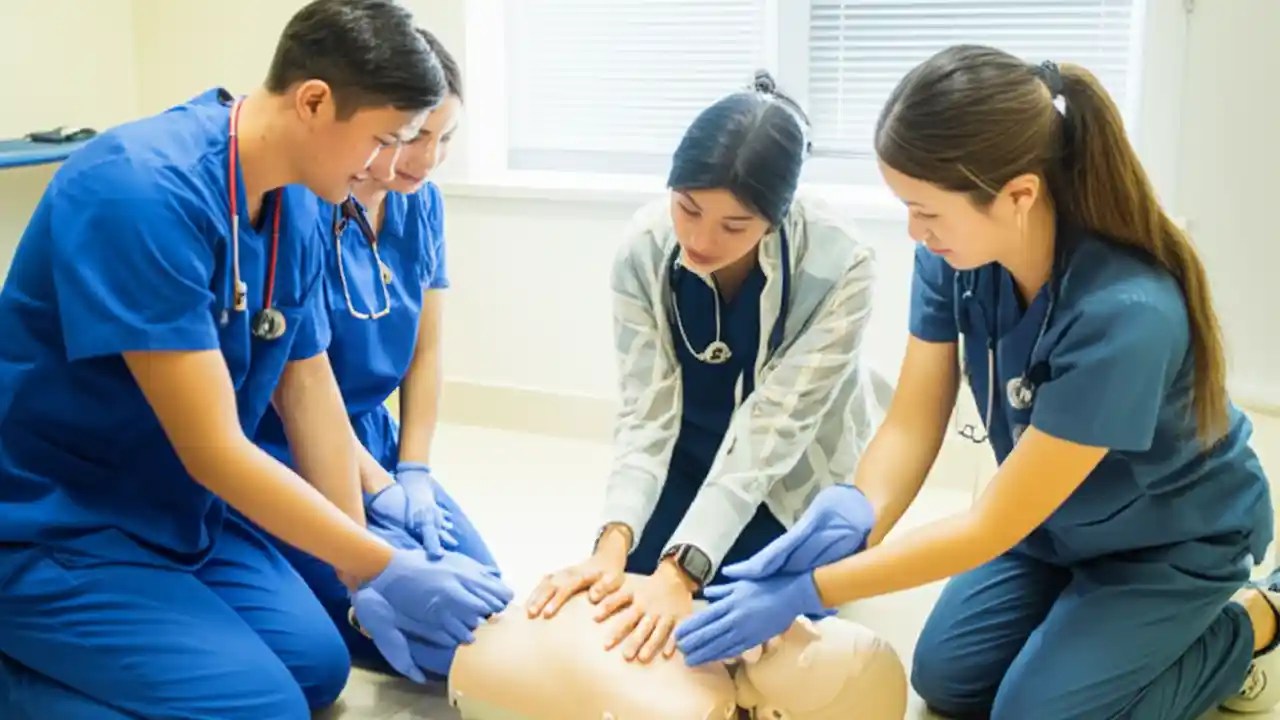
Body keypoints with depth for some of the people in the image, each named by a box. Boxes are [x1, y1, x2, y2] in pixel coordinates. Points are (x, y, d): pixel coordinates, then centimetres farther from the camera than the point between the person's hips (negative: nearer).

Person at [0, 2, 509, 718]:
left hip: (181, 514, 8)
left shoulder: (297, 204, -3)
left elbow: (308, 388, 2)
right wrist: (385, 569, -23)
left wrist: (363, 577, -1)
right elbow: (212, 450, -28)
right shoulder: (145, 189, -29)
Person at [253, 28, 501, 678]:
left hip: (372, 435, 7)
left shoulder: (421, 202, 0)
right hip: (285, 452, -7)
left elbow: (425, 349, 7)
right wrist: (377, 489, -12)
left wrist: (414, 471, 0)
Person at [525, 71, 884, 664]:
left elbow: (771, 431, -33)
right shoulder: (645, 246, -23)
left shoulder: (839, 267, -32)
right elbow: (647, 413, -23)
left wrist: (681, 572, -42)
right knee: (615, 611, -2)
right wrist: (614, 543, -39)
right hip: (689, 461, 3)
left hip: (794, 478, -3)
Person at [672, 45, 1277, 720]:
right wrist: (858, 509, -36)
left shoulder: (1125, 314, -41)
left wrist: (808, 590, -34)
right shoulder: (955, 254, -23)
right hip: (1053, 513, 6)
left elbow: (992, 526, -34)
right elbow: (911, 424, -14)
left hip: (1172, 536, -5)